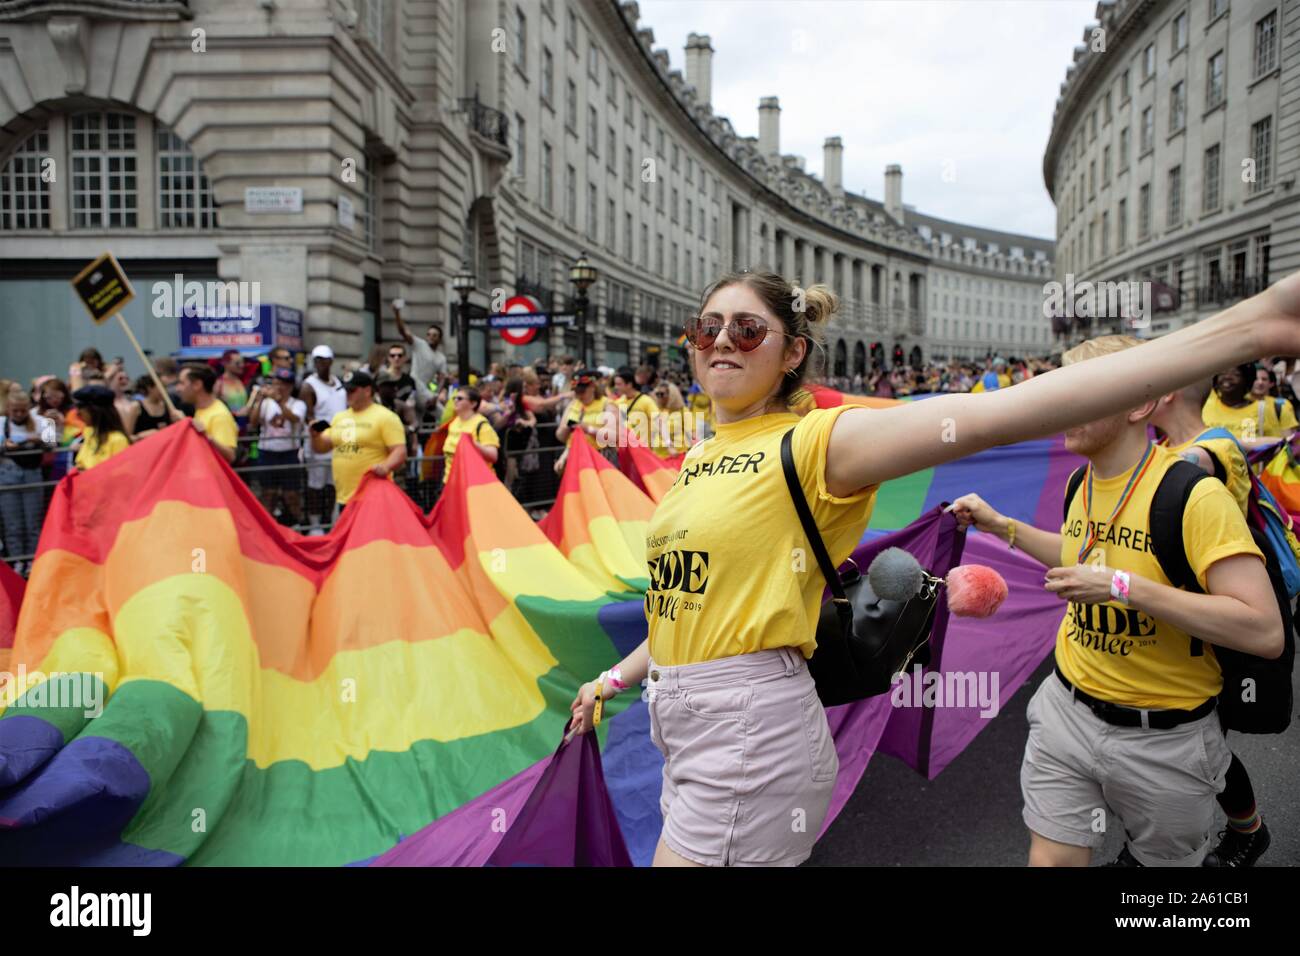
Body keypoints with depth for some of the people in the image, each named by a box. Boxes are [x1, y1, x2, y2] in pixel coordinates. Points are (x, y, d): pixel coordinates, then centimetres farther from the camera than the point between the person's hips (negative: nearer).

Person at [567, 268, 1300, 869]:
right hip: (687, 730, 8)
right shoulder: (699, 460, 10)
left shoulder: (812, 442, -12)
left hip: (753, 733, -7)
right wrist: (616, 678, 26)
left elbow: (989, 416, -26)